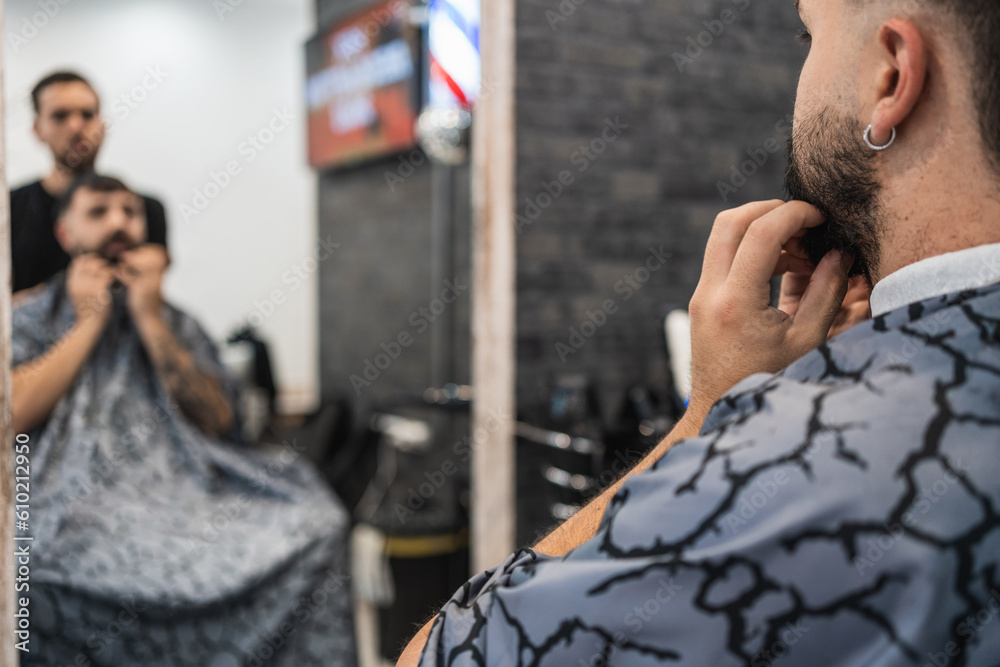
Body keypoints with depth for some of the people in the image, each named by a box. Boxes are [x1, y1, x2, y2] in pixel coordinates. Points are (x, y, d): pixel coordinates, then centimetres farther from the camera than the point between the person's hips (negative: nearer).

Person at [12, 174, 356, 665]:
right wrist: (88, 322, 2)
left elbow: (219, 422, 4)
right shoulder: (28, 319, 14)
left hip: (175, 493, 3)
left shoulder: (176, 325, 20)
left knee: (308, 525, -23)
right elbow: (16, 414, -6)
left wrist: (152, 322, 0)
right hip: (71, 507, -2)